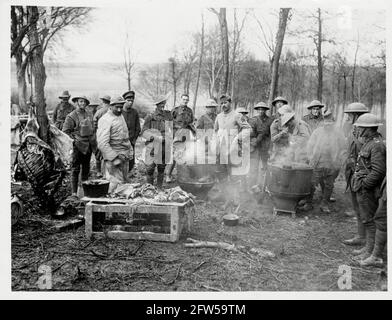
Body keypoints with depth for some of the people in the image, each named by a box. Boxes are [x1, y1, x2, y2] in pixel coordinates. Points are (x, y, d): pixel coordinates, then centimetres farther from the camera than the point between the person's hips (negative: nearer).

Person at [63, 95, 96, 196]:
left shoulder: (89, 115, 12)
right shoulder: (71, 116, -8)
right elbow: (65, 131, -8)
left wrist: (93, 141, 15)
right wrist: (74, 140, -13)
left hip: (88, 146, 6)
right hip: (78, 146, -6)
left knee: (86, 168, 13)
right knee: (75, 169, -2)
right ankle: (74, 191, 2)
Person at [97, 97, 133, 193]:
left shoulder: (121, 116, 14)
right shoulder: (105, 120, -14)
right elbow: (102, 143, -20)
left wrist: (130, 151, 15)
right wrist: (115, 157, -22)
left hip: (124, 156, 9)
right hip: (113, 157, -8)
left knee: (124, 182, 13)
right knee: (115, 183, -9)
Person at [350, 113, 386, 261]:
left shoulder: (377, 145, -18)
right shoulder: (368, 143, 13)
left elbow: (378, 171, -25)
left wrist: (363, 184, -18)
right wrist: (357, 181, 12)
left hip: (368, 190, -10)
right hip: (363, 189, 10)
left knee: (370, 220, -1)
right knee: (366, 219, 17)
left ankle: (372, 252, 10)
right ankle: (368, 246, 29)